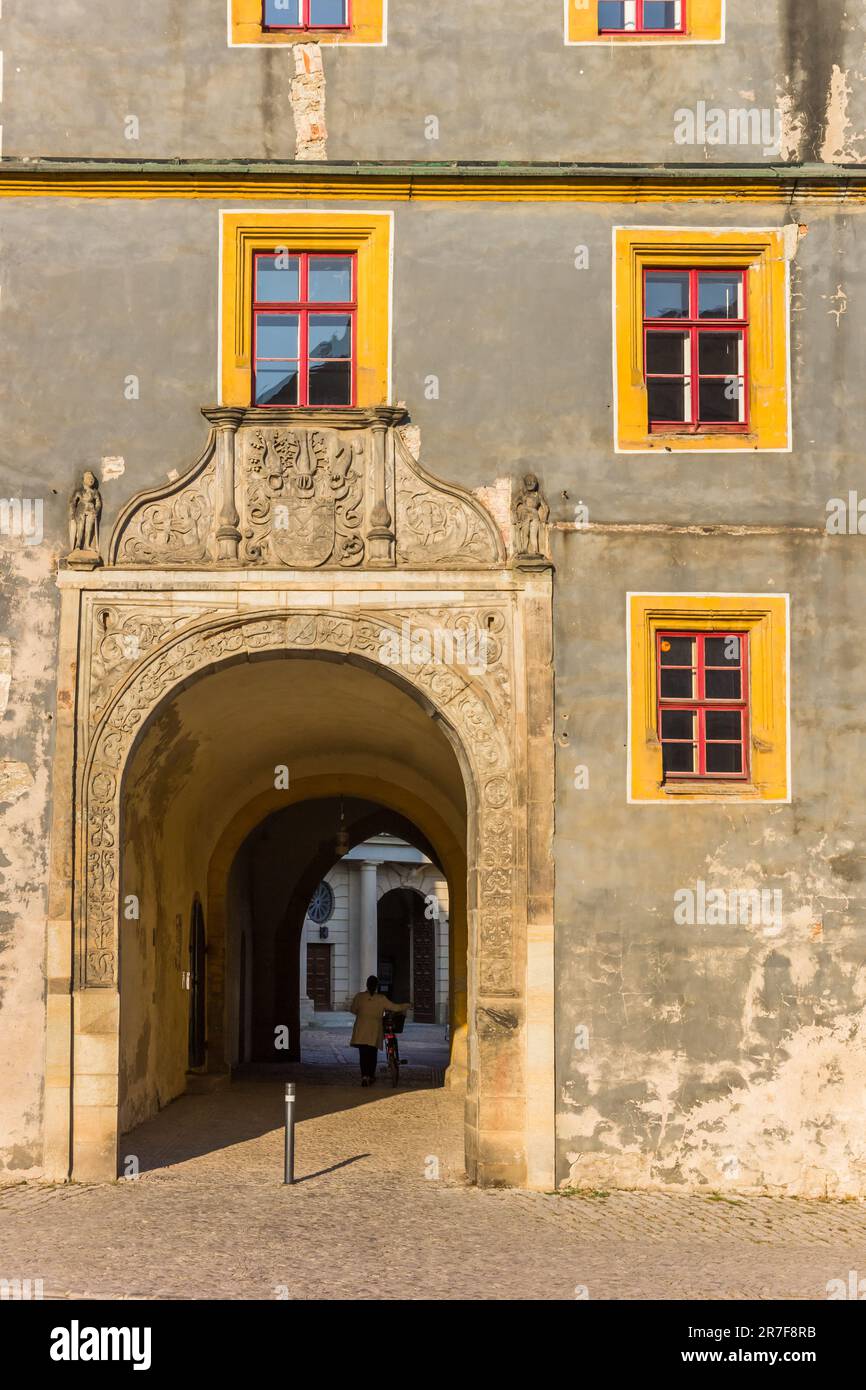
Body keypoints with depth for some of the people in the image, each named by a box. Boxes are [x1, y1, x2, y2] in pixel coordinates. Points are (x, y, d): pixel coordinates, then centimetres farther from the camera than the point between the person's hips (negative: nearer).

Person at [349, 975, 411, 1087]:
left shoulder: (359, 996, -2)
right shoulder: (381, 999, -5)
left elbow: (353, 1009, 11)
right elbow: (395, 1008, 0)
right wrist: (407, 1006, 17)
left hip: (361, 1030, 0)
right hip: (375, 1031, 0)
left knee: (363, 1054, 2)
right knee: (372, 1054, 14)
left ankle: (364, 1076, -12)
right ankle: (371, 1076, 20)